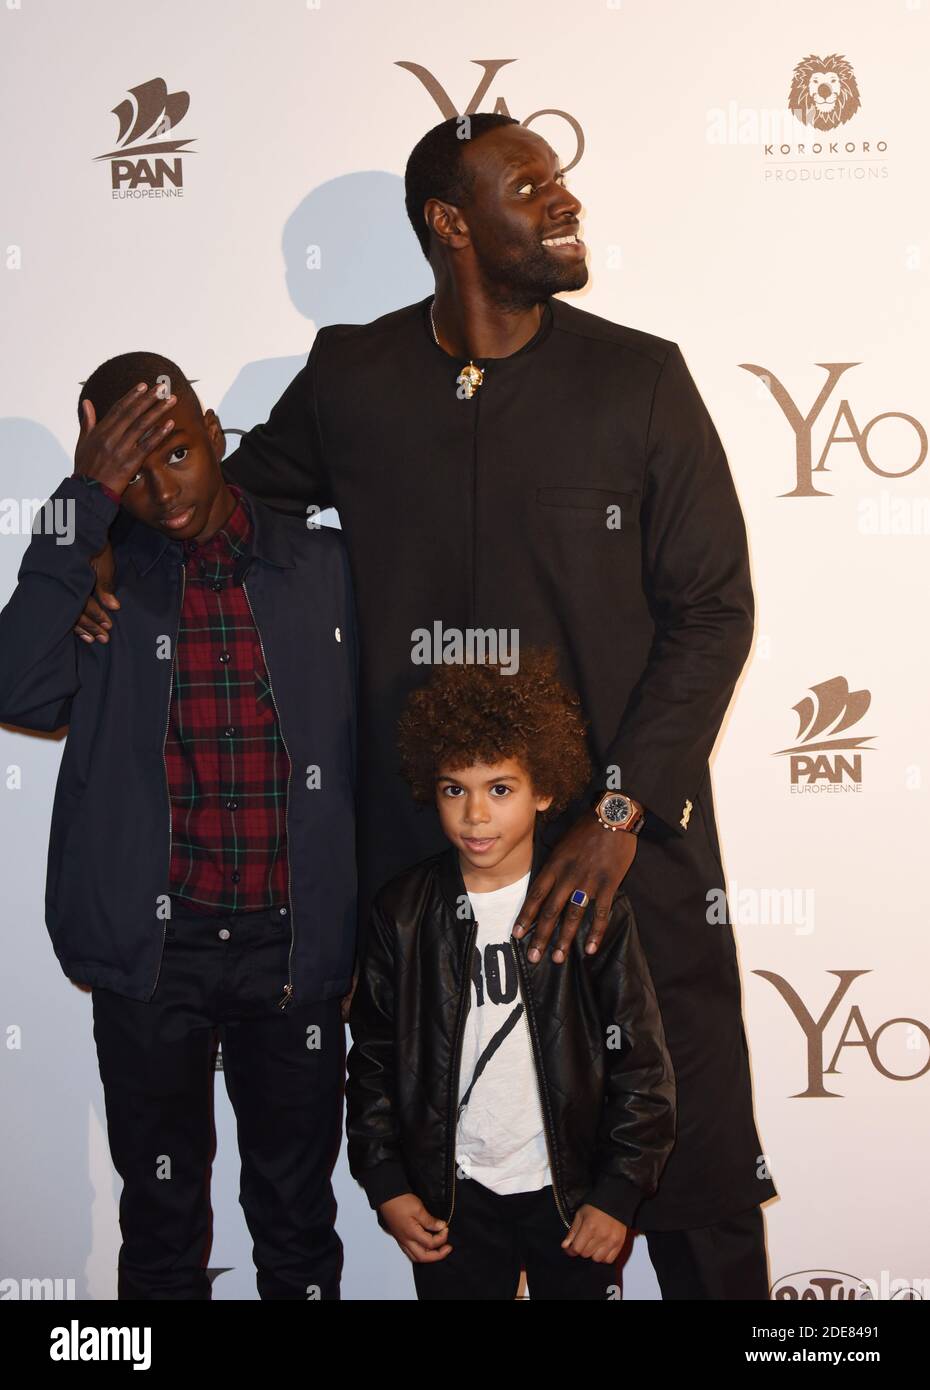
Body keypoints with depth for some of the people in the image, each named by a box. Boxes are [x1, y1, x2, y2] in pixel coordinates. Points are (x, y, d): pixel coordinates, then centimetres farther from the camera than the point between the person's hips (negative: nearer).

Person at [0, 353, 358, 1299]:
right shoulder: (95, 577, 0)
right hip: (151, 947, 0)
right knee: (160, 1219, 15)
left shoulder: (325, 568, 2)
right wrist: (84, 504, -19)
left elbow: (373, 748, 7)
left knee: (298, 1219, 15)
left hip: (292, 945, 1)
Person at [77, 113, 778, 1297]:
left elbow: (712, 609, -3)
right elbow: (245, 489, 21)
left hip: (625, 843, -1)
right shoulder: (351, 377, 2)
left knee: (692, 1175, 8)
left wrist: (621, 813, -12)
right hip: (420, 846, 2)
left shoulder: (640, 378, -3)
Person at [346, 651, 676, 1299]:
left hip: (571, 1189, -1)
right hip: (453, 1196, 1)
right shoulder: (404, 912, -2)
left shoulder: (592, 905, -7)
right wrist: (387, 1187, 0)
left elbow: (641, 1063, -4)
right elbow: (373, 1060, 5)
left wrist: (618, 1194, -7)